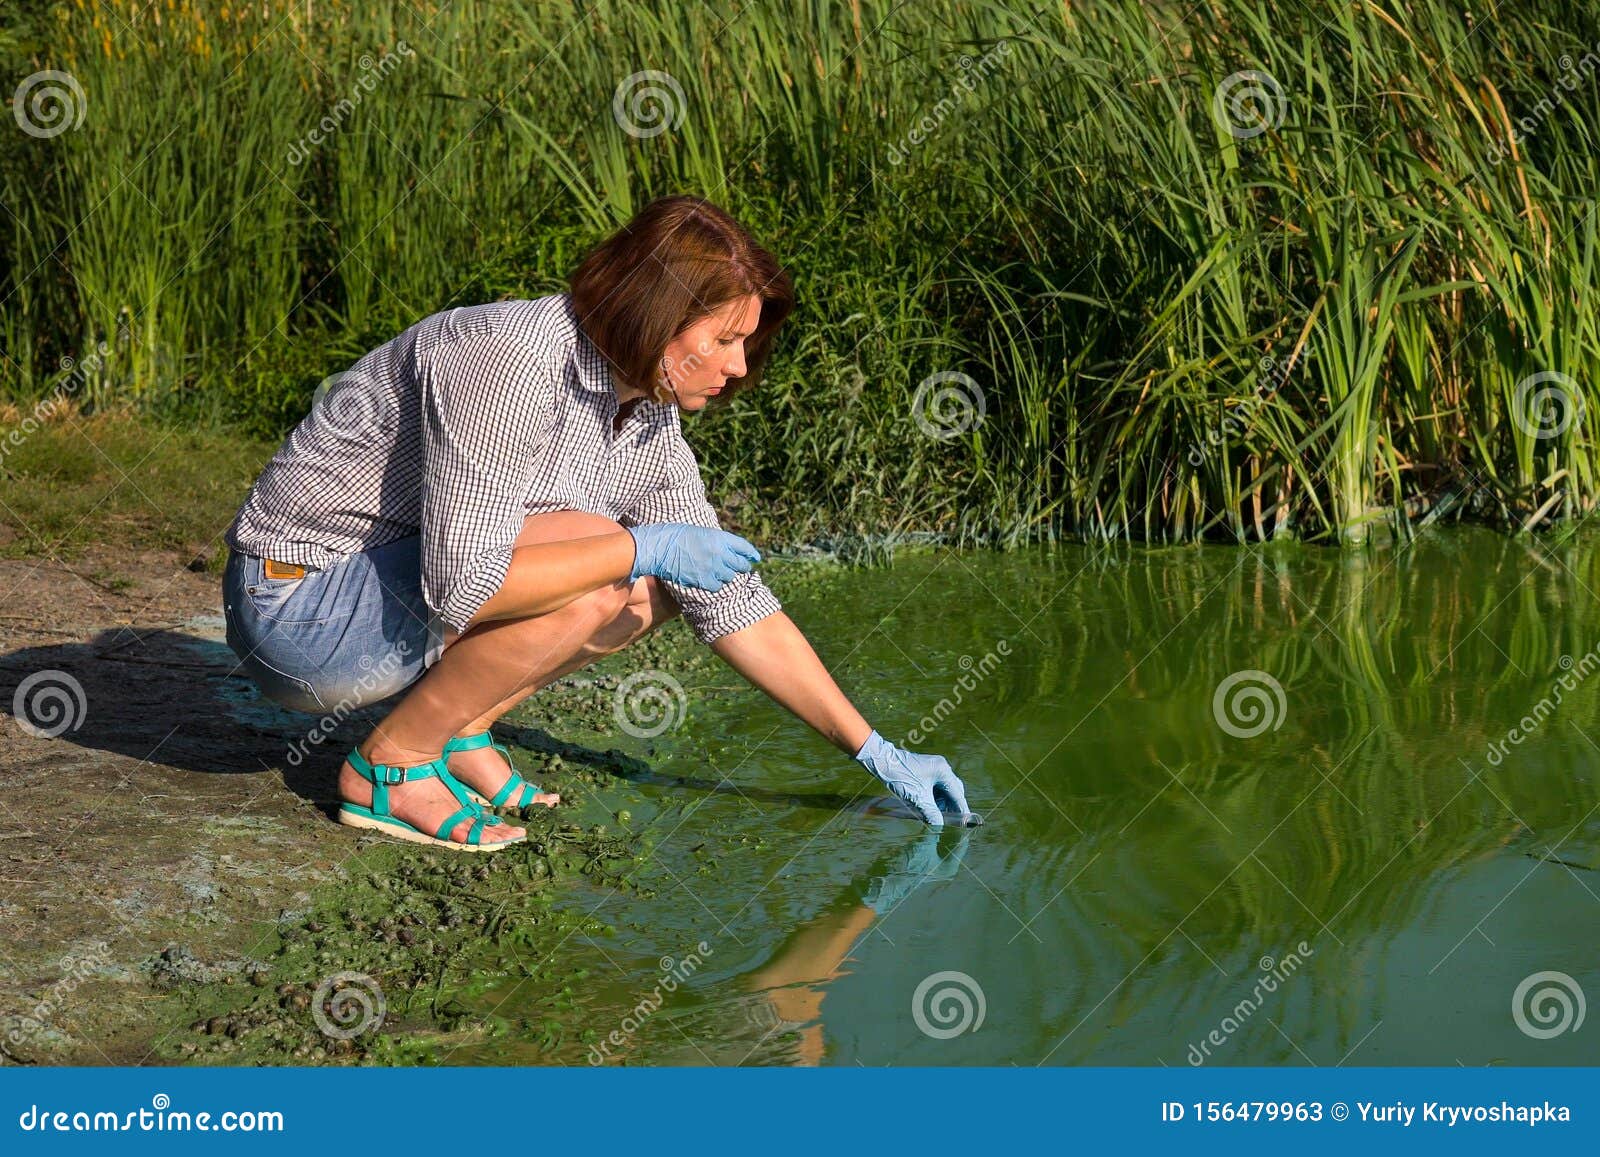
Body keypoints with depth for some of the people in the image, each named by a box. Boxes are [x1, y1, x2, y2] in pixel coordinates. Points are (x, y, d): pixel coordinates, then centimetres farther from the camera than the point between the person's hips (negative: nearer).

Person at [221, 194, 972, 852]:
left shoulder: (649, 426, 2)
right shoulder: (509, 363, -25)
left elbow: (733, 605, 8)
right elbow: (460, 584, -33)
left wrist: (874, 752, 7)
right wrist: (642, 548, -25)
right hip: (299, 608, -9)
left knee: (659, 586, 3)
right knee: (591, 562, -27)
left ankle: (460, 728, 3)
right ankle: (390, 764, -13)